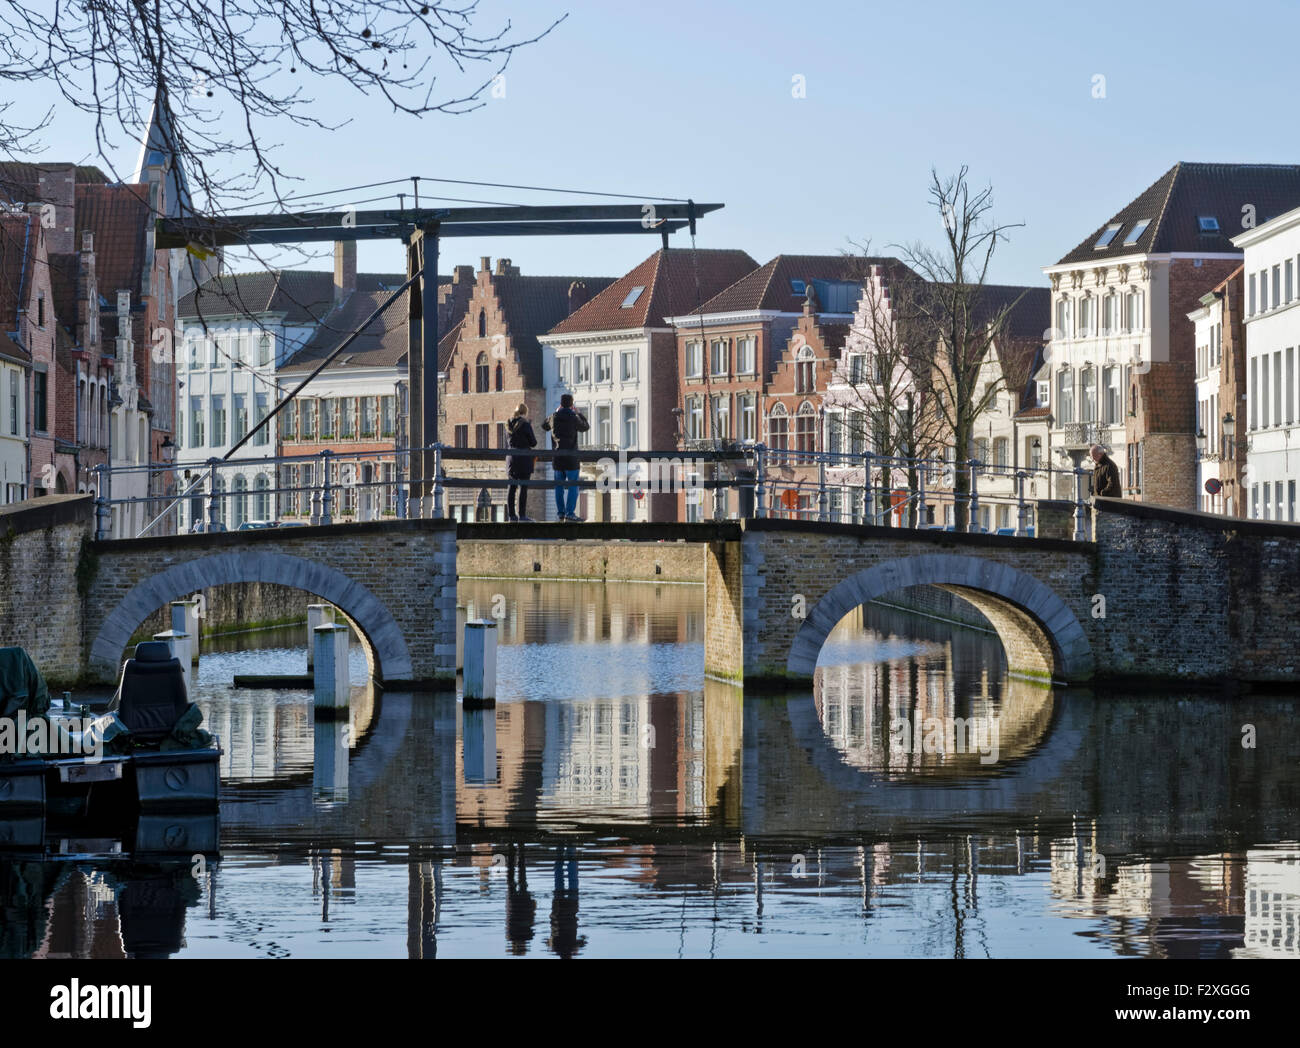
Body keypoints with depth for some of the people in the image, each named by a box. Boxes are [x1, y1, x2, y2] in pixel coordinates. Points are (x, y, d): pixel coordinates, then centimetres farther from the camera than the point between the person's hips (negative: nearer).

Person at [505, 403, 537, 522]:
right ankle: (522, 515, -7)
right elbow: (533, 443, -6)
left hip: (511, 459, 6)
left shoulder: (508, 425, 8)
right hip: (524, 459, -6)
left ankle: (511, 514, 10)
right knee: (523, 487, -4)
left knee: (512, 487, 9)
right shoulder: (525, 424, -11)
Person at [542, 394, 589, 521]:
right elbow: (585, 427, 9)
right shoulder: (573, 418, -10)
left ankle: (560, 512, 11)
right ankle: (570, 512, -11)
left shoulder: (554, 418, 2)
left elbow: (544, 426, 23)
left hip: (557, 458, 5)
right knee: (573, 486, -3)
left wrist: (556, 412, 28)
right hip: (571, 457, -5)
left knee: (559, 486, 10)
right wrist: (580, 414, 24)